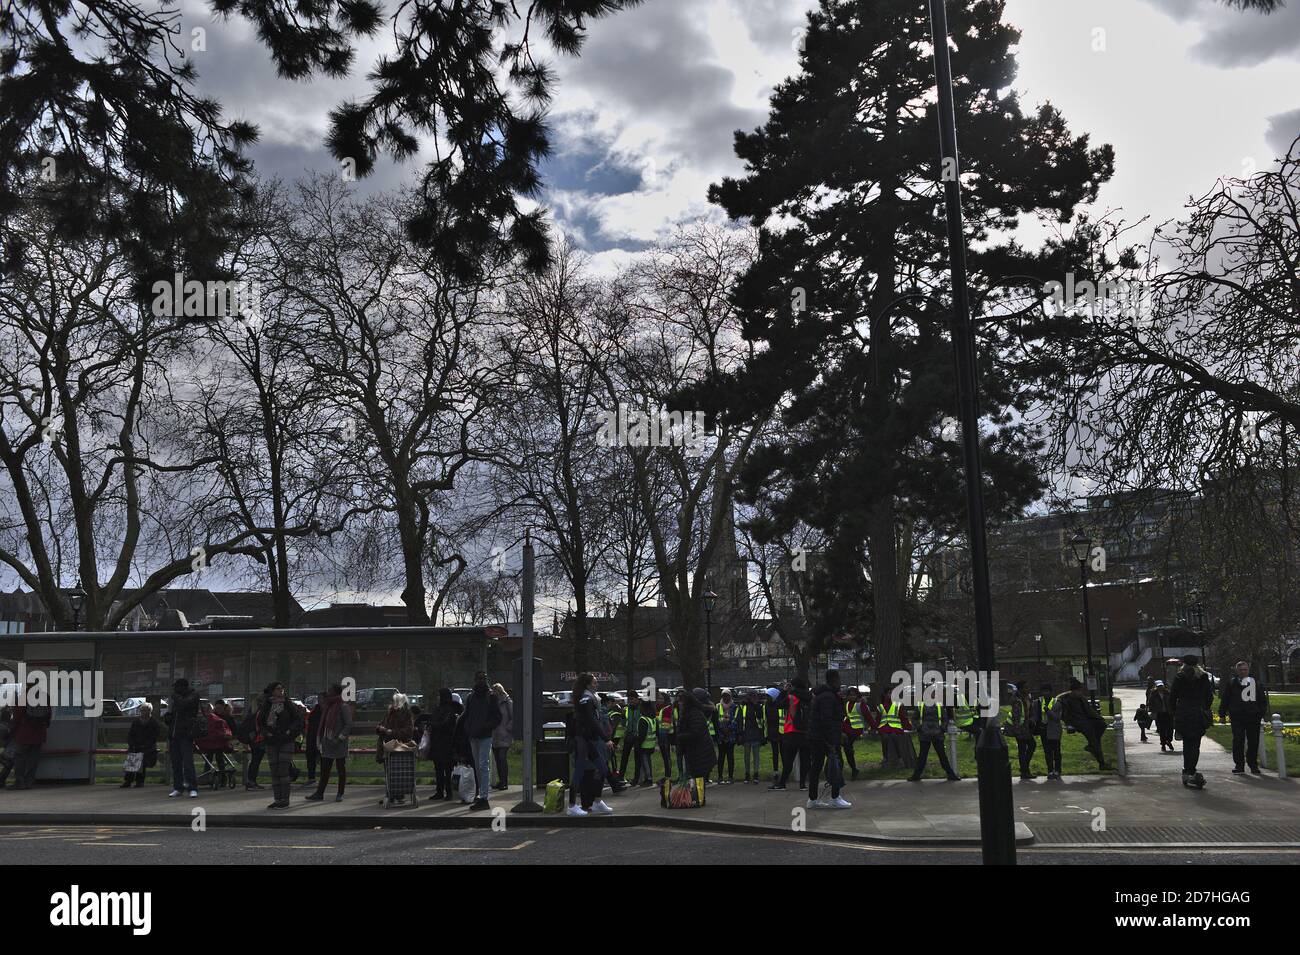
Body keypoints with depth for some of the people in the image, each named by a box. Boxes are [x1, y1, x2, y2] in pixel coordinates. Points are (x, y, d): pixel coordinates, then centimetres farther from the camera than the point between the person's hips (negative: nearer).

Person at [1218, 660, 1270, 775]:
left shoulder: (1256, 683, 13)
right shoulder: (1231, 683, 6)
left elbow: (1262, 699, 17)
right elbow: (1224, 700, 7)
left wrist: (1264, 713, 8)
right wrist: (1222, 714, 3)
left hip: (1253, 717, 2)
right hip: (1237, 717, -2)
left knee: (1253, 742, 4)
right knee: (1238, 741, -3)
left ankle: (1253, 765, 17)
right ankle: (1239, 765, 4)